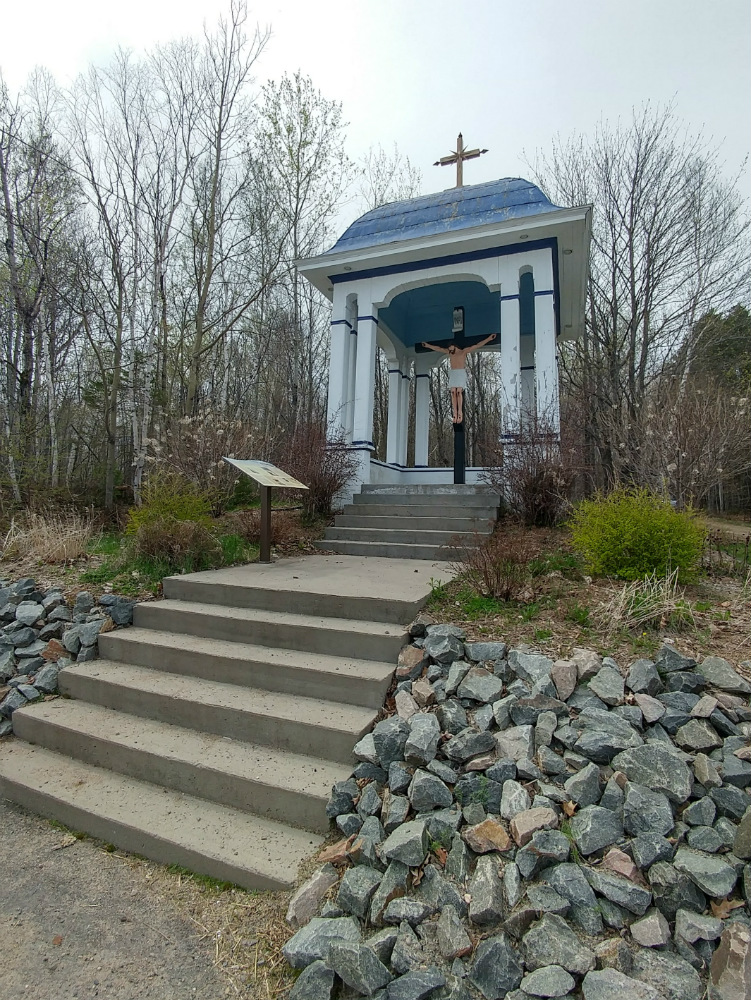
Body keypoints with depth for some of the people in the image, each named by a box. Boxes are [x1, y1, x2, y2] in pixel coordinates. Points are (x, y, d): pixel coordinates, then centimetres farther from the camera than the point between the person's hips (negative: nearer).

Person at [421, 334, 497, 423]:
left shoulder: (464, 351, 8)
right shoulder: (449, 352, 20)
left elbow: (477, 346, 3)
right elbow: (438, 349, 29)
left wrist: (489, 338, -2)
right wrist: (428, 345, 34)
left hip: (461, 373, -4)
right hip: (452, 373, 4)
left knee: (459, 392, -16)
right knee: (453, 392, -8)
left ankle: (460, 412, -20)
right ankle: (454, 413, -13)